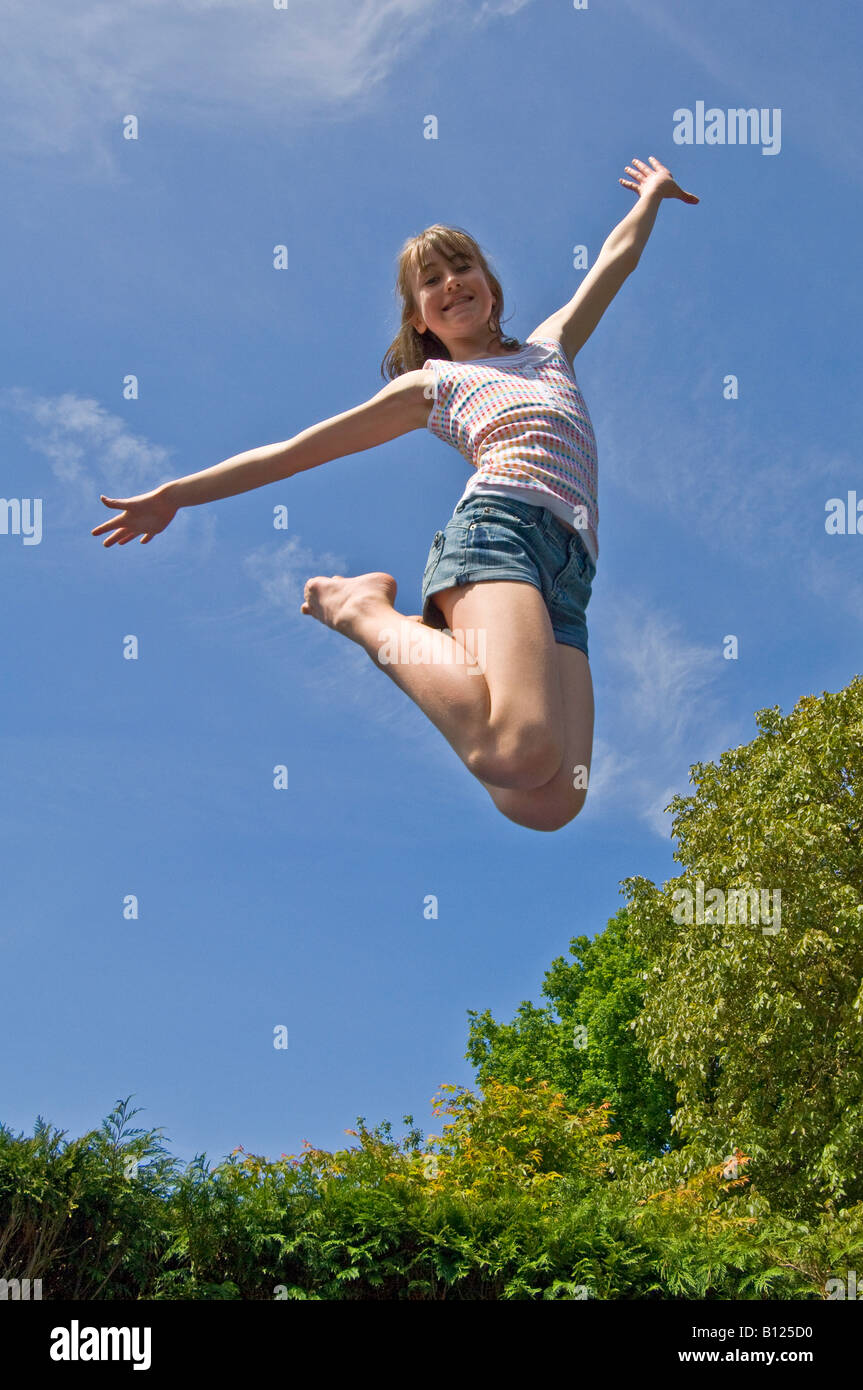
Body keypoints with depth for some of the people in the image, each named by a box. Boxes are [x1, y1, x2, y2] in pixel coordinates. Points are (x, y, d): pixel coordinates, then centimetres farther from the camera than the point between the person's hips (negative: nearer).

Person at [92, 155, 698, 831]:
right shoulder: (429, 386, 24)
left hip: (569, 571, 4)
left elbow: (617, 257, 49)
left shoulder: (550, 344, 36)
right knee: (524, 753, -34)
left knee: (551, 801, -22)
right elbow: (296, 450, 21)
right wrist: (174, 494, 17)